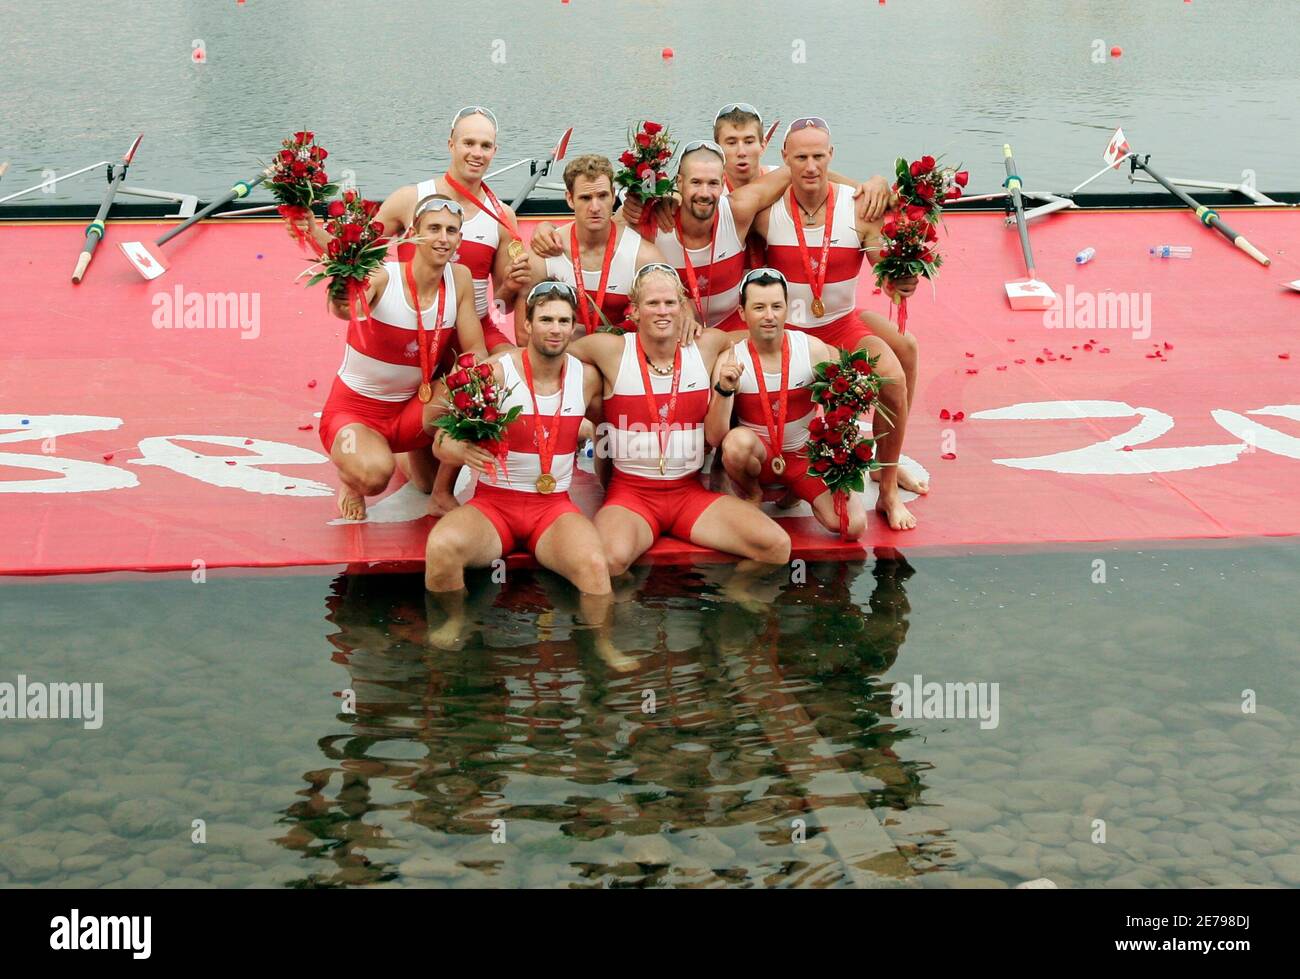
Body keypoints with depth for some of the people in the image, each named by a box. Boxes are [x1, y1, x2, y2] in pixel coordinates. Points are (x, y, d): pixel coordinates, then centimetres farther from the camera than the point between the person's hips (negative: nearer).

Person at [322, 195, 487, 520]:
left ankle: (416, 458, 16)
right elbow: (347, 307, -44)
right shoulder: (383, 277, -22)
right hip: (355, 411, -6)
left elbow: (475, 352, -6)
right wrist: (343, 300, -68)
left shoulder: (459, 279, -8)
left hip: (412, 408, 6)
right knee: (374, 474, -35)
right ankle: (351, 477, 7)